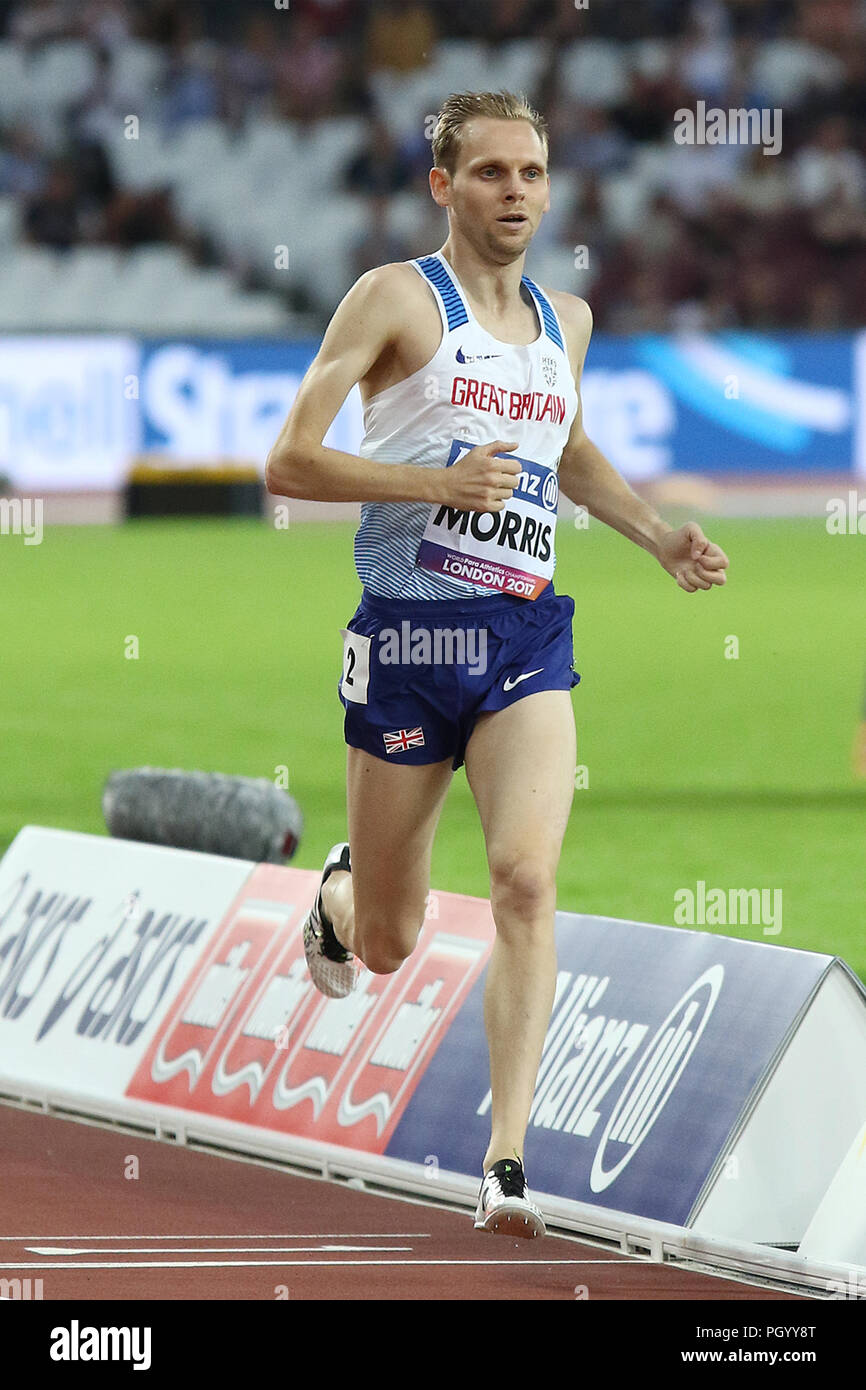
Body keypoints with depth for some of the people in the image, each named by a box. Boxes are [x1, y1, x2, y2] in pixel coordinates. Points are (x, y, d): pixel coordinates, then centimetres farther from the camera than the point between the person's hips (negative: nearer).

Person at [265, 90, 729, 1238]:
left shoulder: (567, 320, 14)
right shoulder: (398, 298, -4)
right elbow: (289, 463, -9)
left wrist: (658, 536, 22)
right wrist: (439, 482, -19)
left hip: (529, 643, 3)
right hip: (409, 633, -3)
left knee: (527, 882, -21)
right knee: (390, 945, 8)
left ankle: (507, 1162, -23)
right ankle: (340, 894, 47)